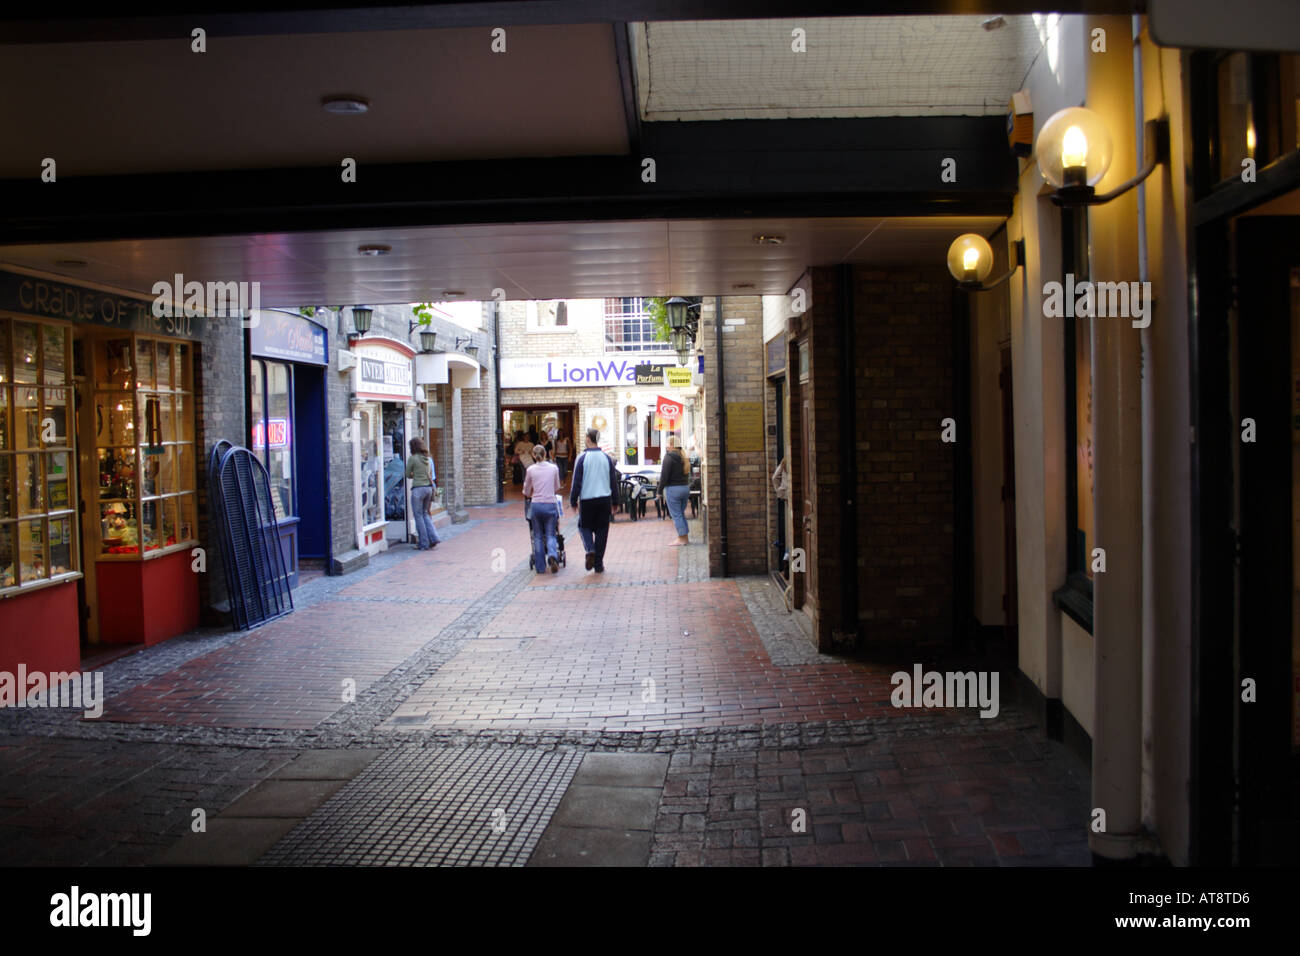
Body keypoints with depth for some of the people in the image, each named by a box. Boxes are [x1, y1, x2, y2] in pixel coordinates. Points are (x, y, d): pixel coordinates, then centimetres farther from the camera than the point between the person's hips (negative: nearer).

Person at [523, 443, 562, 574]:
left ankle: (540, 566, 10)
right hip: (550, 505, 0)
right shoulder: (554, 468, 2)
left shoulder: (531, 470, 0)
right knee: (550, 535, 7)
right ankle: (552, 555, -21)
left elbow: (526, 492, 9)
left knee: (538, 536, 10)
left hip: (536, 505, 0)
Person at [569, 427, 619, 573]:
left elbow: (576, 482, -6)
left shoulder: (582, 458, -7)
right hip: (604, 499, 2)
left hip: (587, 500, -2)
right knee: (602, 530, 8)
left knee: (584, 526, 15)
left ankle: (590, 549, -11)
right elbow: (614, 482, 8)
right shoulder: (607, 458, 3)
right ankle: (599, 565, 8)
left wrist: (573, 501, 2)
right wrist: (614, 502, 15)